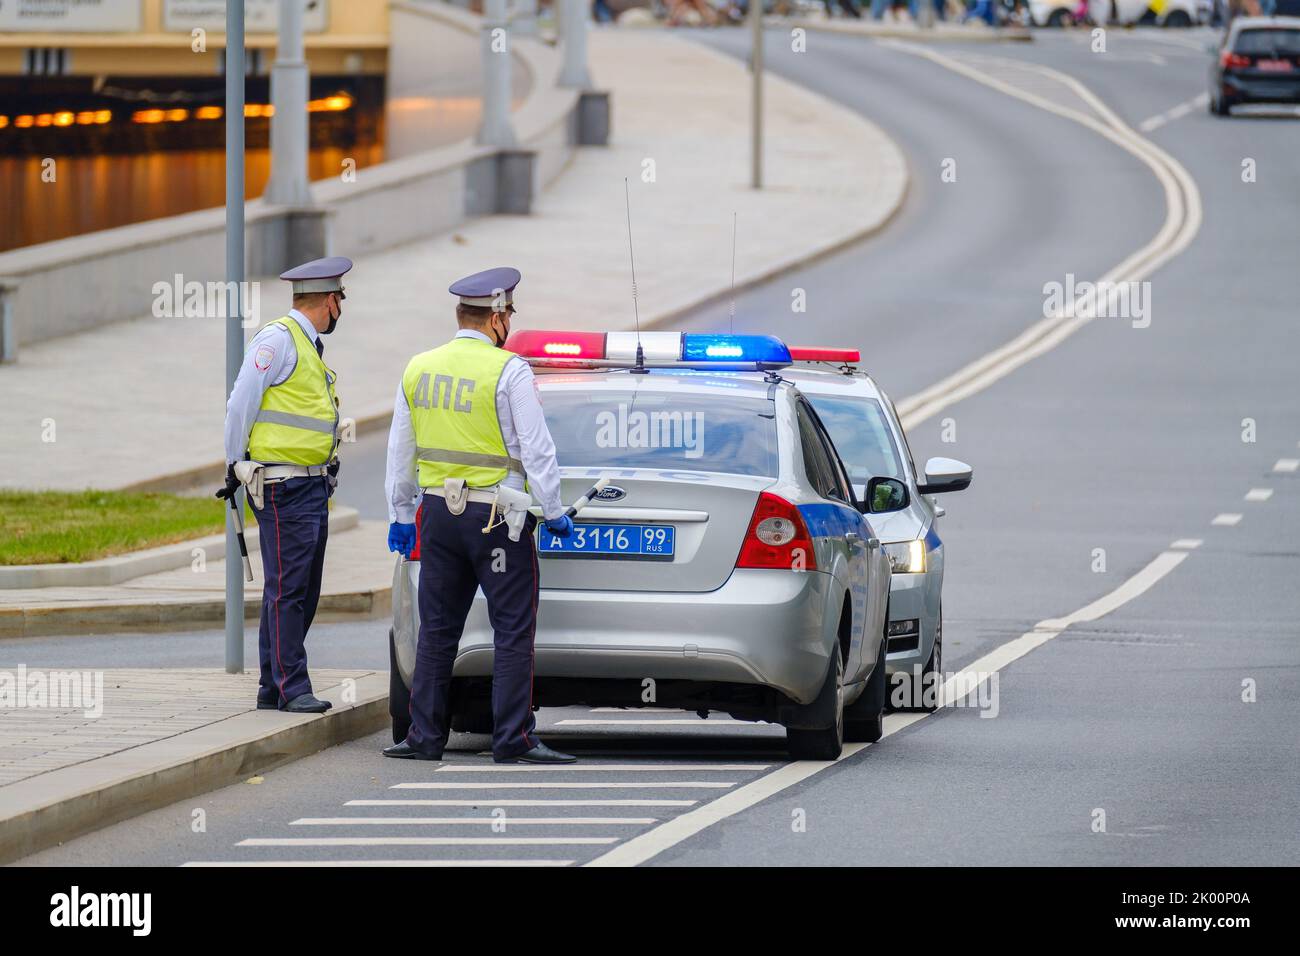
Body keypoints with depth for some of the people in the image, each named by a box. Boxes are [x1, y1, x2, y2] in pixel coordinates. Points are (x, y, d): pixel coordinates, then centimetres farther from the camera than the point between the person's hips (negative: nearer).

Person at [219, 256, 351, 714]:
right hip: (283, 487, -9)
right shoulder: (278, 340, -11)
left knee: (303, 591, 10)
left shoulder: (308, 346, 19)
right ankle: (291, 688, -8)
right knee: (287, 589, -8)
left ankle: (272, 687, 15)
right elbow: (241, 403, -11)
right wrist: (235, 466, -5)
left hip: (313, 486, 9)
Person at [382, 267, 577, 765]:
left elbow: (400, 449, 14)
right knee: (513, 630, -1)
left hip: (438, 512, 6)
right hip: (496, 517, -6)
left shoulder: (418, 369, 7)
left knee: (437, 629, 11)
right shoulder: (509, 372, -12)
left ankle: (425, 736, 11)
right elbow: (536, 449, -12)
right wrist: (554, 513, -3)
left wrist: (401, 514, 23)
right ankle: (513, 738, -4)